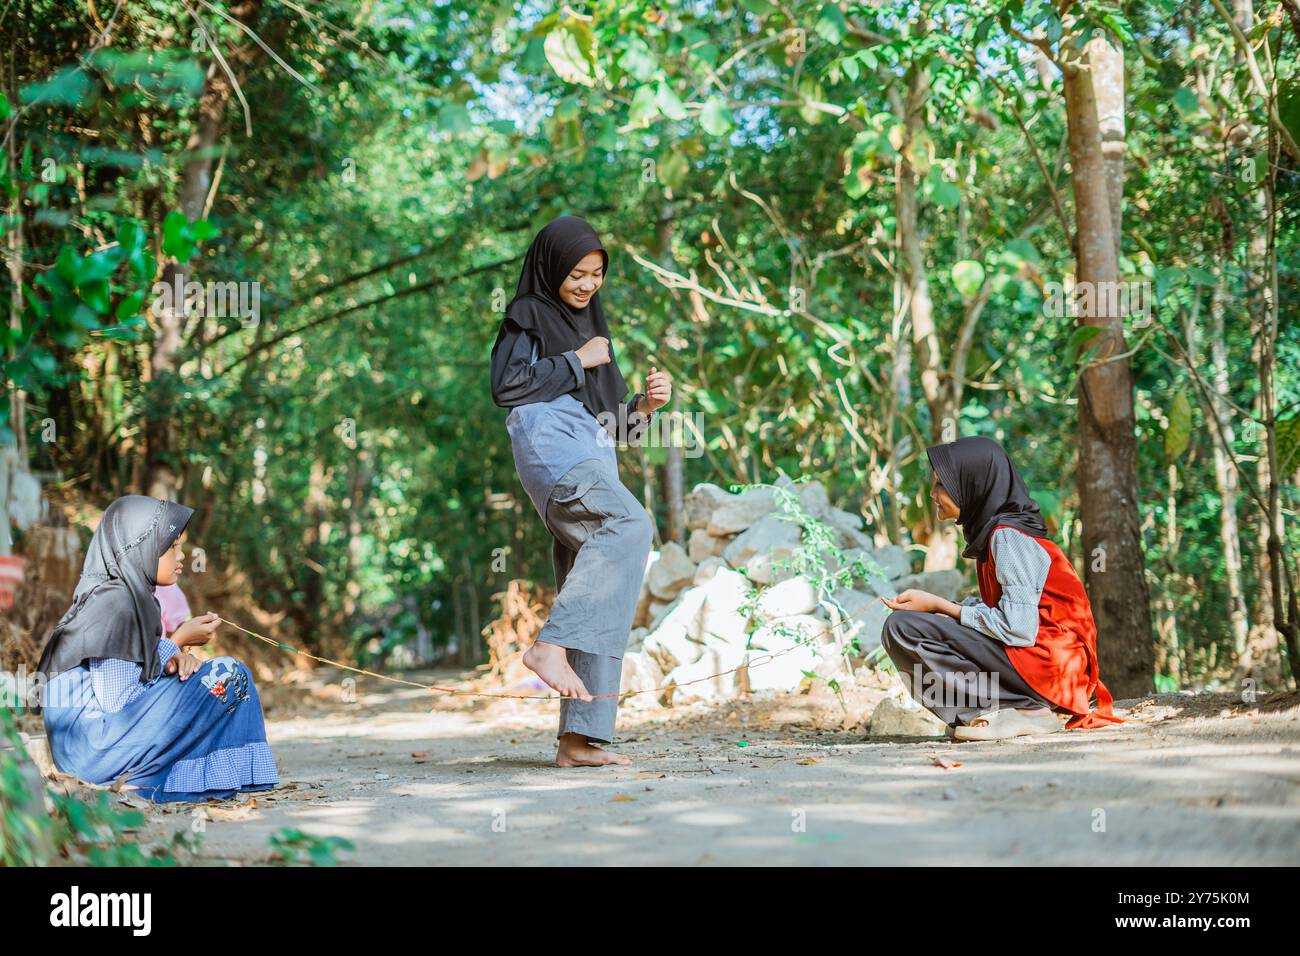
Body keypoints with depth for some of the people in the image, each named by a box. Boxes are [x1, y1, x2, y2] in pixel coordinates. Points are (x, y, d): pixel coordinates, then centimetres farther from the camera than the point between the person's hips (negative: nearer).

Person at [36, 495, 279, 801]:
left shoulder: (134, 596, 12)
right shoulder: (116, 603, -15)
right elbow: (118, 701, -17)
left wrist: (175, 660, -5)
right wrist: (176, 643, -8)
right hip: (95, 746, -9)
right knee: (229, 675, -9)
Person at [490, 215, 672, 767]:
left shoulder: (592, 328, 32)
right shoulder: (527, 317, 12)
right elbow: (505, 386, -6)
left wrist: (645, 404, 8)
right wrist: (575, 361, -1)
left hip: (592, 465, 8)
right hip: (552, 447, -8)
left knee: (602, 611, -3)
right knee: (630, 525, -34)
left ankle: (578, 740, -6)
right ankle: (552, 646, -41)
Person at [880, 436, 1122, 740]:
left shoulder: (1009, 535, -14)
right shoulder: (993, 530, 13)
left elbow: (1017, 628, -21)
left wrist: (937, 605, -12)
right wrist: (937, 606, 1)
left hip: (1047, 665, -10)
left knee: (902, 628, -19)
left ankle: (1022, 711, -14)